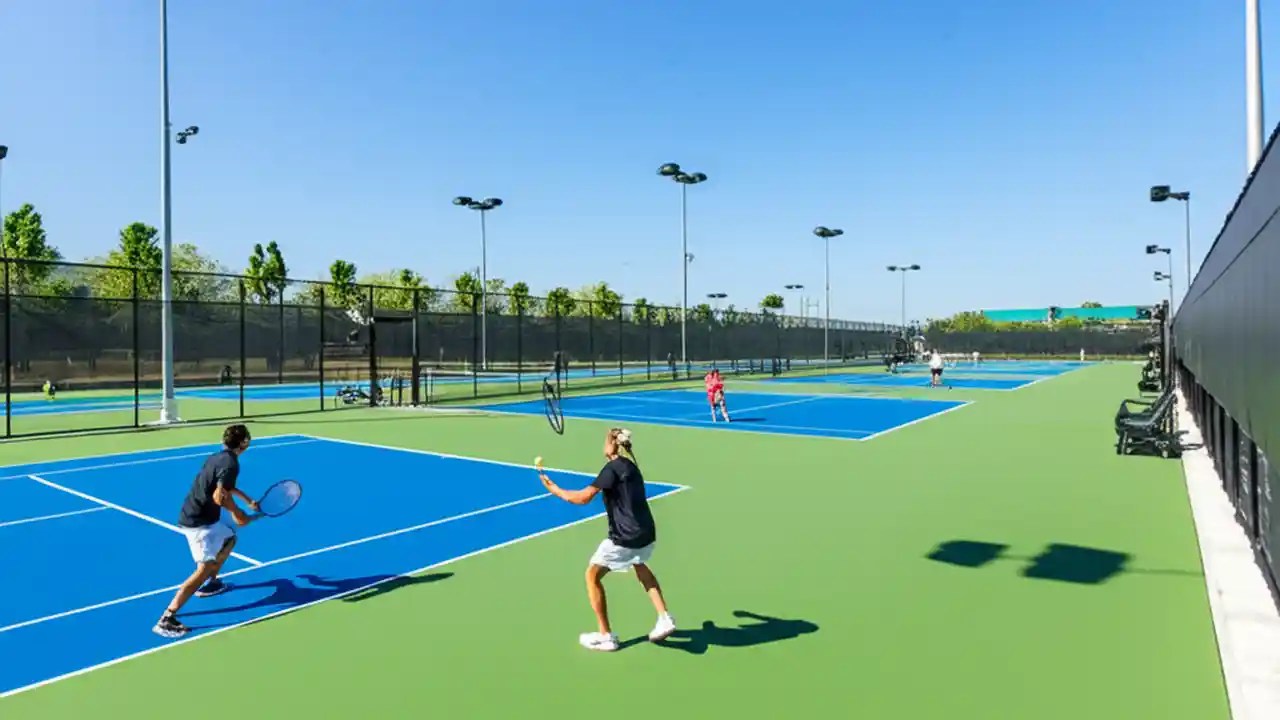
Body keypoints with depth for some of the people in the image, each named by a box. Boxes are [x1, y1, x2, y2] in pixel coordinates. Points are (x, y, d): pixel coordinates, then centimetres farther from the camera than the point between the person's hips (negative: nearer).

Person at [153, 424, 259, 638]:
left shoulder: (219, 457, 11)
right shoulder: (231, 464, -18)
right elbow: (219, 497, -26)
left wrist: (248, 500, 39)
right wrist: (238, 514, -10)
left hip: (197, 516, 10)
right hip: (199, 522, -10)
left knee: (229, 539, 29)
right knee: (206, 568, -15)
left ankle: (209, 584, 39)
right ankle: (167, 619, -20)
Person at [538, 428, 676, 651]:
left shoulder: (612, 468, -12)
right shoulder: (631, 466, 14)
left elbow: (584, 498, -17)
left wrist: (555, 489, -5)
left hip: (626, 538, -9)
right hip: (647, 534, 9)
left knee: (592, 576, 8)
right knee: (640, 566, 36)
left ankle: (606, 636, 11)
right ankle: (664, 619, 30)